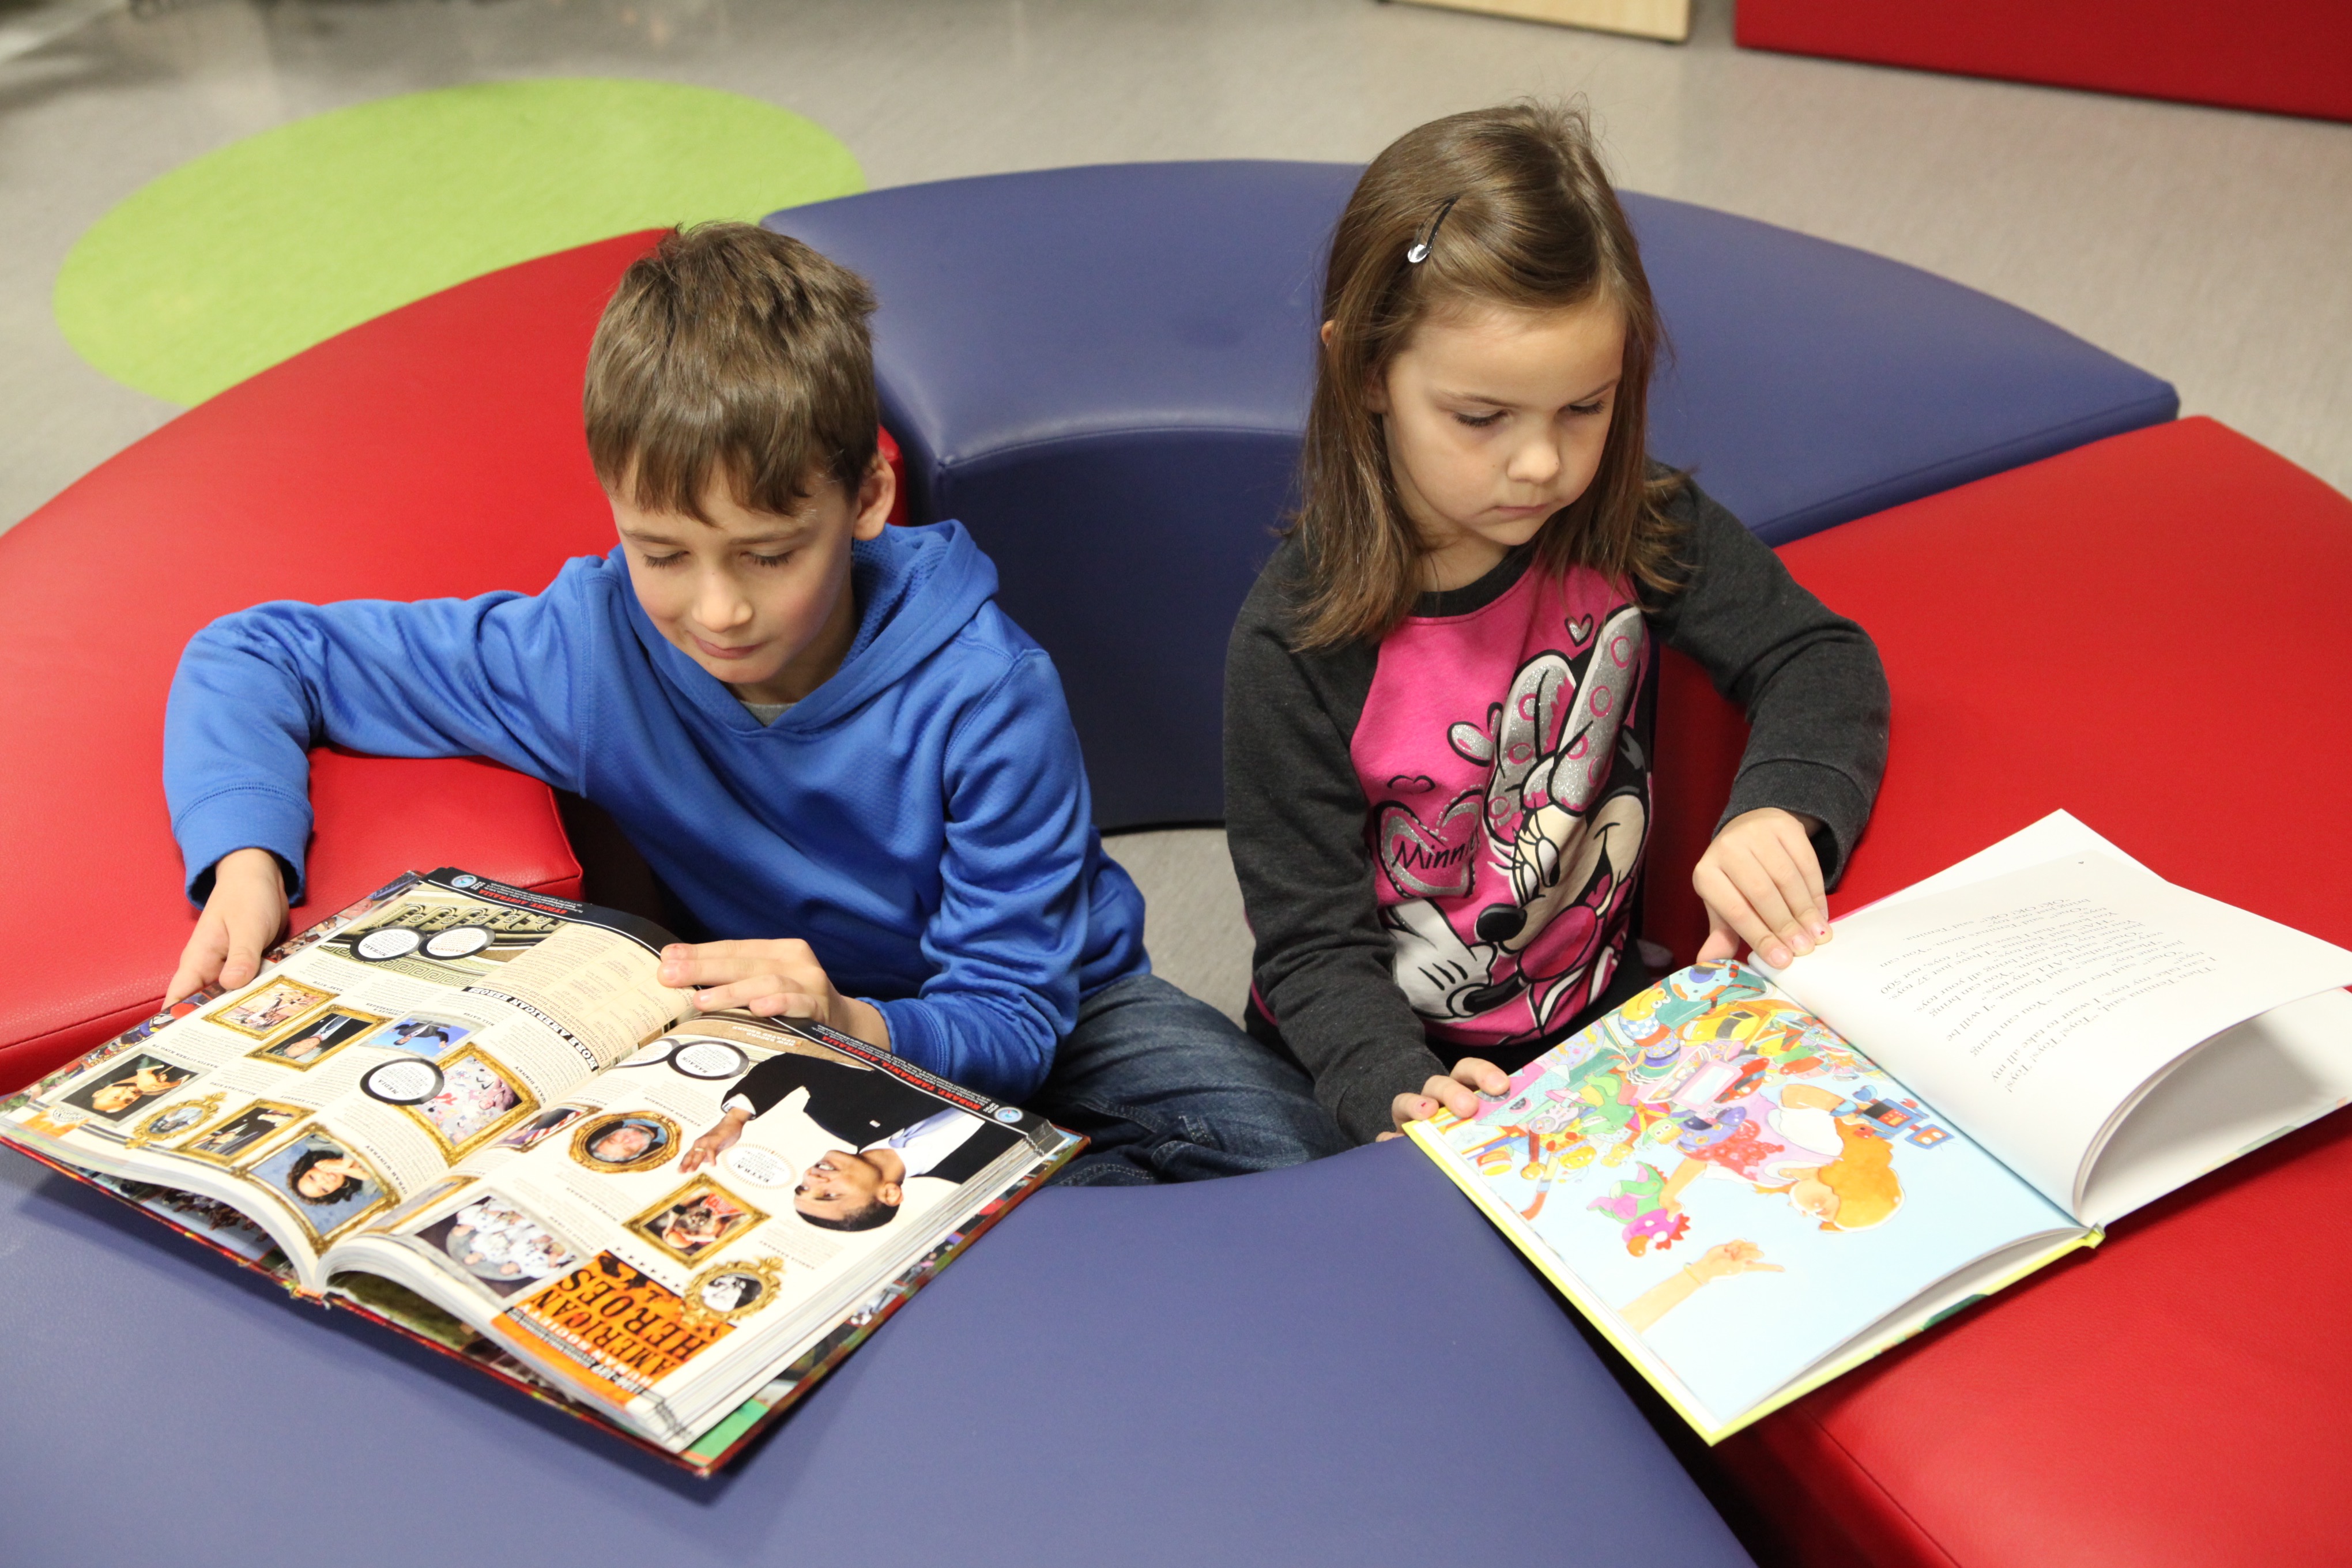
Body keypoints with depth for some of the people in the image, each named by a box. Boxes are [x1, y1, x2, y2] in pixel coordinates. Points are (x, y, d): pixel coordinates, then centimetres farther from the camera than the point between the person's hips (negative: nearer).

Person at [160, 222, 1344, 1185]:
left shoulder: (985, 697, -29)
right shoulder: (587, 651, -23)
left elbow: (1010, 1024, -24)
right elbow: (249, 653, -10)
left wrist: (858, 1028, -46)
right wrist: (246, 858, -29)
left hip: (1045, 1008, -2)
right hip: (790, 1022, 2)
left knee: (1291, 1158, -25)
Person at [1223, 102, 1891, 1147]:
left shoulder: (1635, 529, -7)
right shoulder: (1297, 642, -19)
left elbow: (1821, 659, -5)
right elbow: (1314, 943, -16)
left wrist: (1778, 806, -27)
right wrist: (1399, 1093, -35)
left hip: (1598, 1023, 4)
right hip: (1377, 1061, -3)